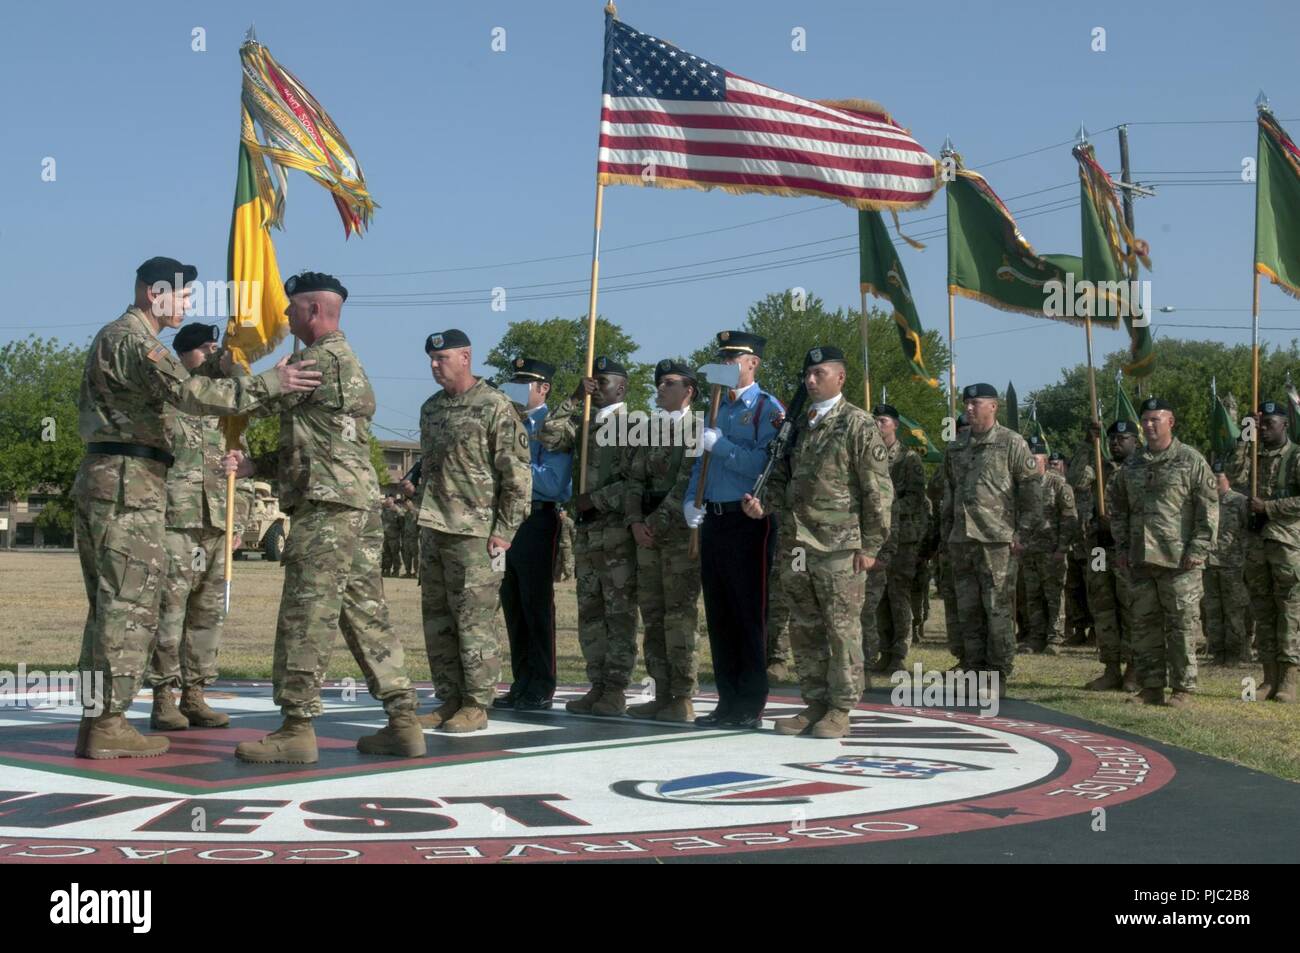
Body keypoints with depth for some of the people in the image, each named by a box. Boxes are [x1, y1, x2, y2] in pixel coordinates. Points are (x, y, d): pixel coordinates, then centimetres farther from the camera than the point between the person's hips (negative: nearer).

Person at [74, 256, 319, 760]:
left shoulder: (112, 336, 22)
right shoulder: (135, 339, -11)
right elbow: (190, 392, -26)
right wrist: (268, 383, -27)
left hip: (100, 475, 10)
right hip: (129, 481, -10)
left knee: (109, 603, 11)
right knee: (129, 604, -8)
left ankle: (96, 719, 13)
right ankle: (108, 725, -7)